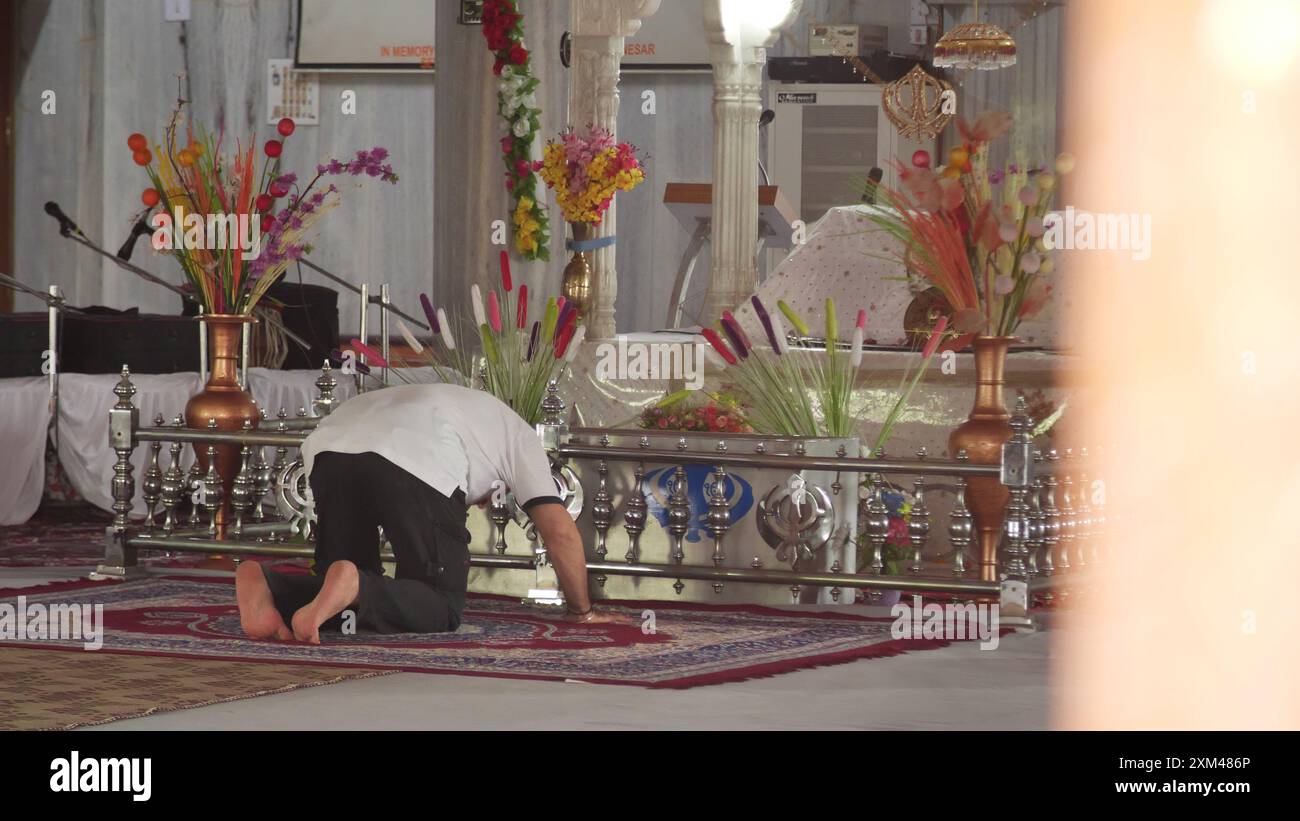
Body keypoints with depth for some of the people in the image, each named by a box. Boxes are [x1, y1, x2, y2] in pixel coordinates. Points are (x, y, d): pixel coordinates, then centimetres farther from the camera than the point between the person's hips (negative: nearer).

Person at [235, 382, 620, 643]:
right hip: (417, 465, -6)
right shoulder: (518, 435, 32)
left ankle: (267, 584, -13)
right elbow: (559, 531, 22)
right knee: (441, 607, 3)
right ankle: (351, 588, -25)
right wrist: (581, 611, 33)